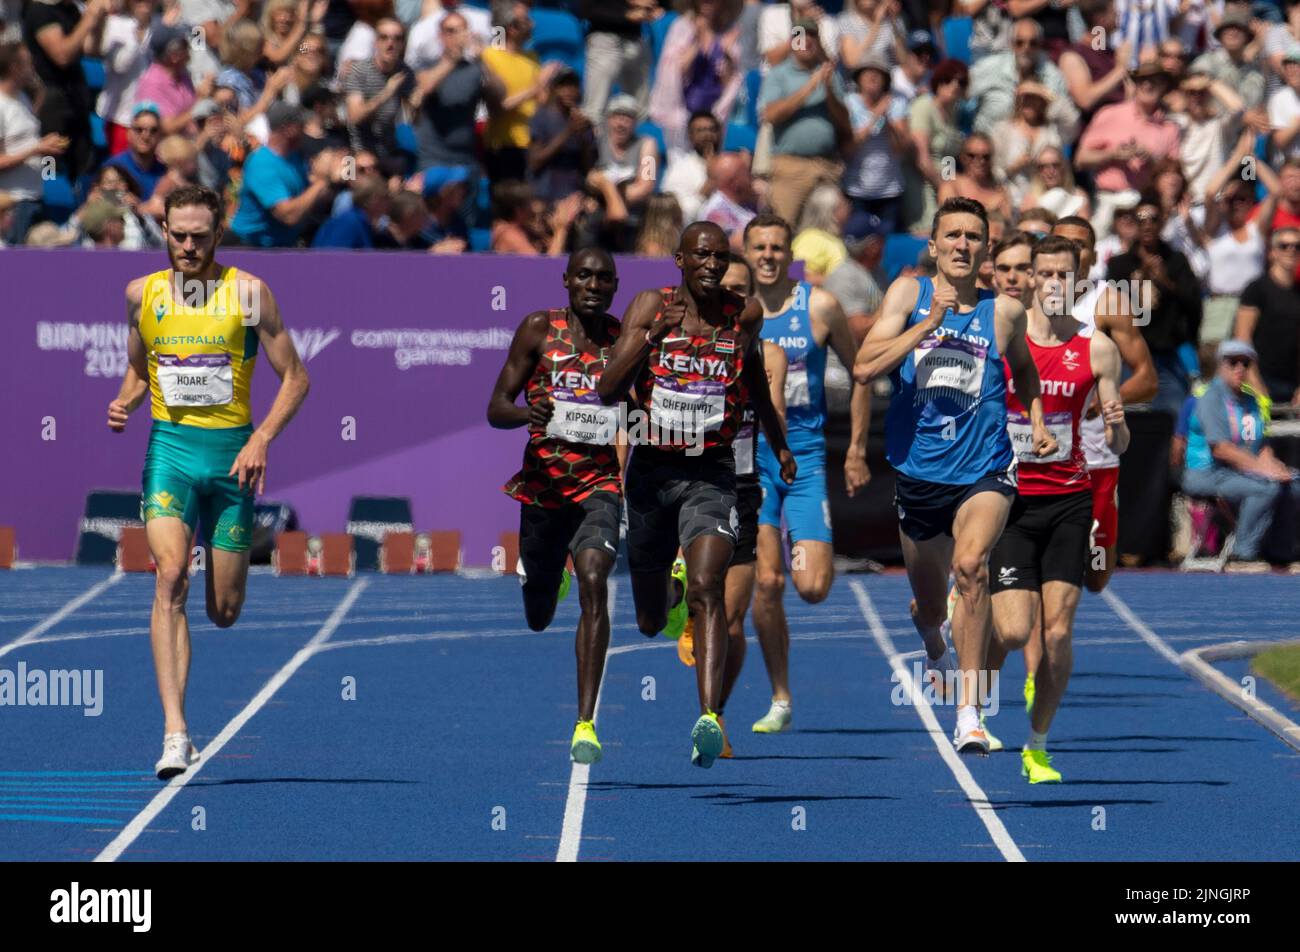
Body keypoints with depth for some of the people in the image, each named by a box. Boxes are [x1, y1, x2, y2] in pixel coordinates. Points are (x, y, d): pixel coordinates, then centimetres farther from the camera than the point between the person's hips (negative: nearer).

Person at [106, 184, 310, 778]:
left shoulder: (248, 293, -2)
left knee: (225, 611, 6)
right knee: (171, 576, -22)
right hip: (169, 446, 1)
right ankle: (174, 731, -28)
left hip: (232, 450, 0)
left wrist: (262, 438, -12)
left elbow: (295, 378, 2)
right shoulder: (142, 295, 6)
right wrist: (123, 404, 0)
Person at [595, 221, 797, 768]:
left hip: (711, 475, -1)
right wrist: (651, 337, -26)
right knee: (651, 622, 14)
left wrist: (779, 444, 33)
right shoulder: (650, 307, -5)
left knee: (707, 589, -24)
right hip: (651, 471, 1)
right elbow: (607, 392, -13)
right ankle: (670, 587, 53)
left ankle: (709, 719, -35)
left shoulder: (745, 314, 1)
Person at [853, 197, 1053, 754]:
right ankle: (935, 649, 55)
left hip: (983, 471, -2)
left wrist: (1037, 420, 10)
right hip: (917, 472, 2)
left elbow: (1023, 367, 26)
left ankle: (968, 710, -29)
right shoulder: (909, 293, 0)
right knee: (929, 607, 15)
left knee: (971, 565, -29)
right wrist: (930, 323, -18)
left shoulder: (1004, 312, 3)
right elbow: (864, 369, -12)